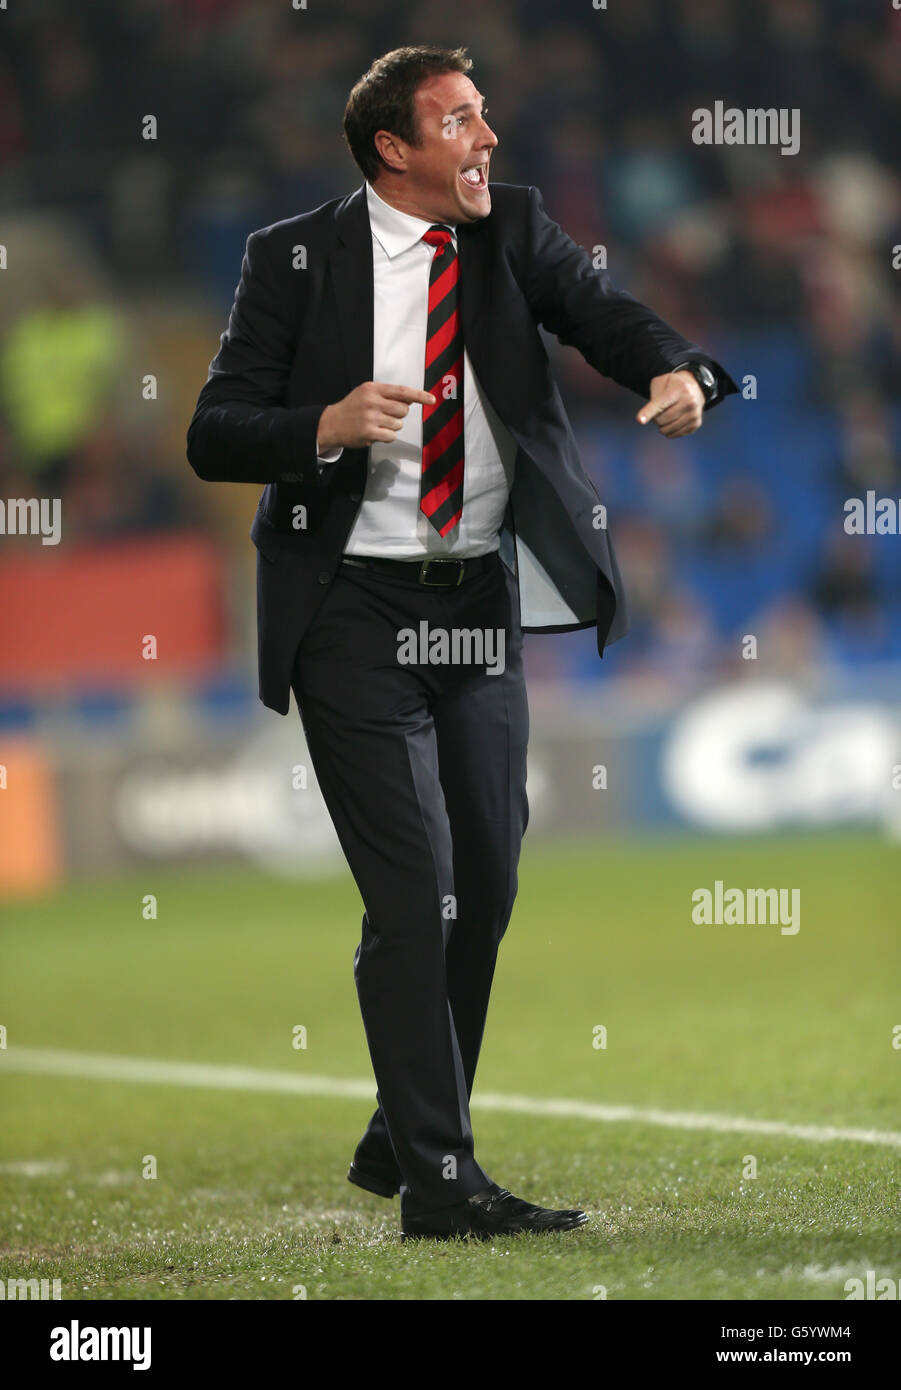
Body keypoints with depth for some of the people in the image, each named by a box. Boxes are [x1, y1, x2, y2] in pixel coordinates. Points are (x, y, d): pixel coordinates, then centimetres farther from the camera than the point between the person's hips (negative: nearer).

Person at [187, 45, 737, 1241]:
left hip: (484, 605, 5)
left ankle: (400, 1142, 29)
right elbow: (214, 436, -5)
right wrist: (326, 427, -23)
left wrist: (675, 371, -33)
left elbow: (601, 314, -11)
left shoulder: (514, 234, 5)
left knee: (486, 884, 12)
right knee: (414, 893, -11)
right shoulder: (297, 258, -4)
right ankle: (439, 1182, -9)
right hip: (358, 614, -5)